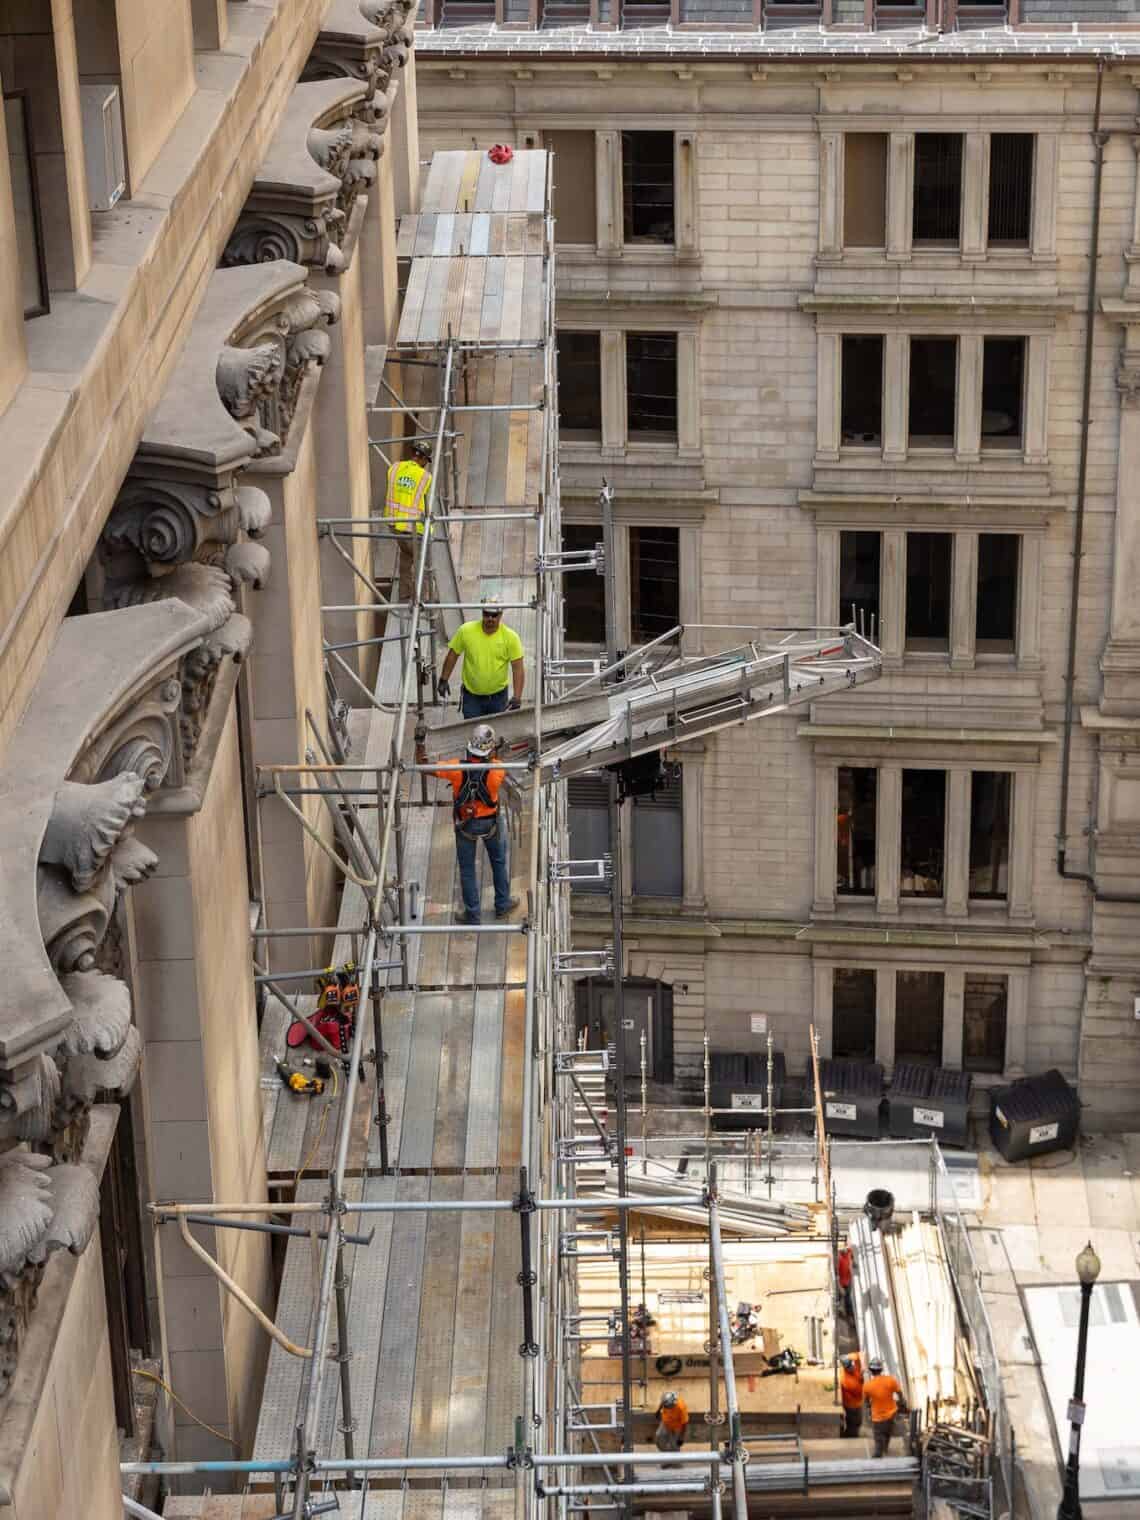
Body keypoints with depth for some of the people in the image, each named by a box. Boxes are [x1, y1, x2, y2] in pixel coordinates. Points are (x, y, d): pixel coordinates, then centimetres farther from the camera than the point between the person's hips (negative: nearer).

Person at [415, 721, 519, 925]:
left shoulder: (457, 768, -28)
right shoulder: (496, 770, -26)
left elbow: (424, 765, -22)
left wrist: (420, 744, -17)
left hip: (465, 823, 0)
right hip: (491, 822, 0)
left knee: (467, 868, 16)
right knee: (499, 862, 24)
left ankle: (473, 914, 25)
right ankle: (503, 905, 39)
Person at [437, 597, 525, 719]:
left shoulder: (510, 636, -10)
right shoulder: (466, 631, -10)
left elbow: (518, 668, -10)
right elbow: (453, 655, 3)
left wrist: (517, 697, -17)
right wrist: (444, 680, 3)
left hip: (498, 696, 0)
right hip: (472, 696, 0)